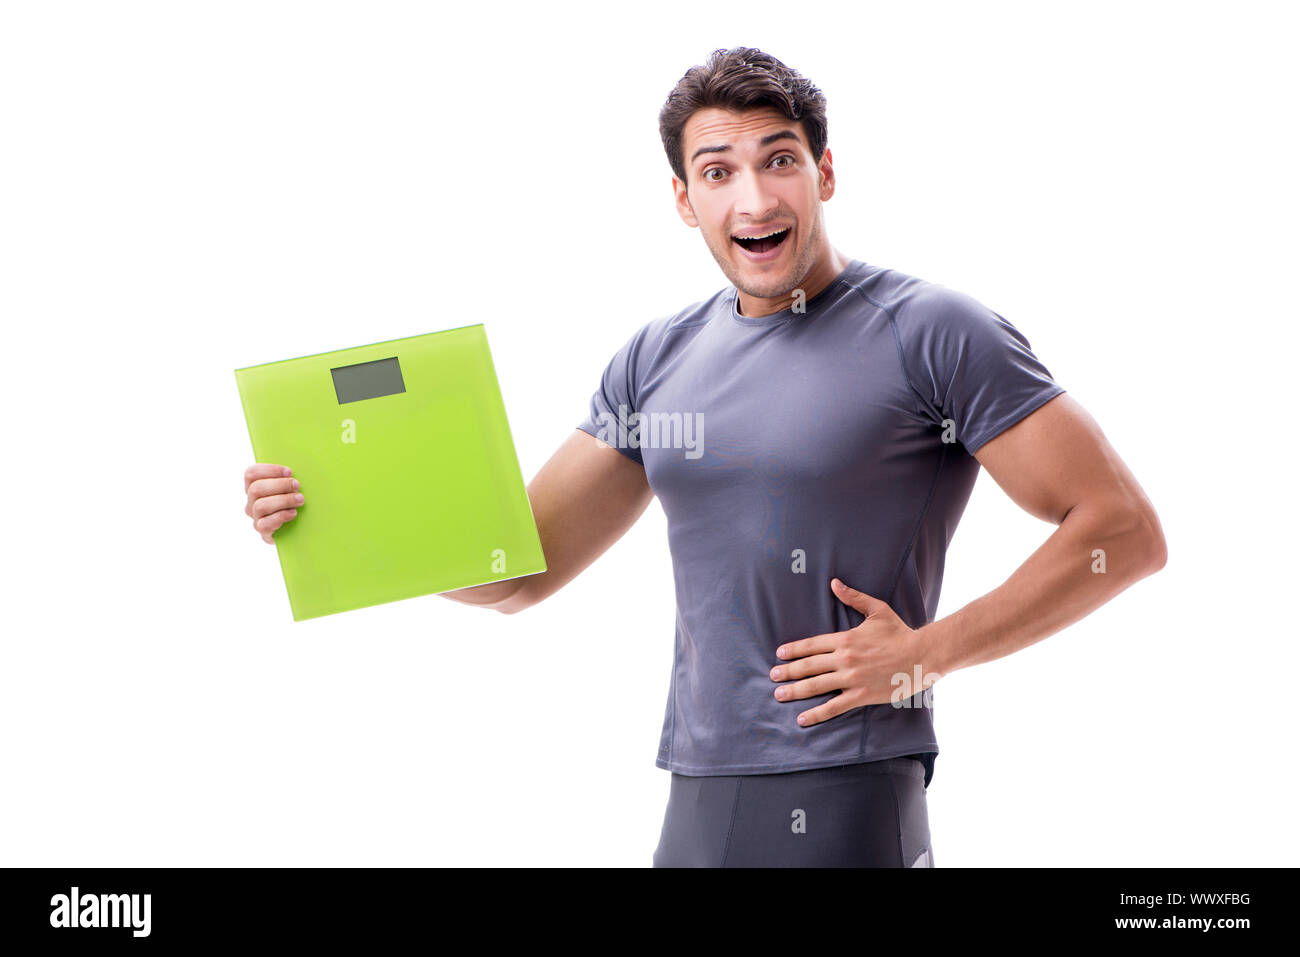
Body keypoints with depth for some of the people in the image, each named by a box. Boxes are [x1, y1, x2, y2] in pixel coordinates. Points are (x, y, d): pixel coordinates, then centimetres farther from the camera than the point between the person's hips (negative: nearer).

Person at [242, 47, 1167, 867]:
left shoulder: (931, 334, -7)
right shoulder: (658, 359, 11)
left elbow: (1125, 531, -9)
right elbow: (521, 569, 14)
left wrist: (927, 653, -14)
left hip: (846, 807, -6)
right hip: (694, 806, 6)